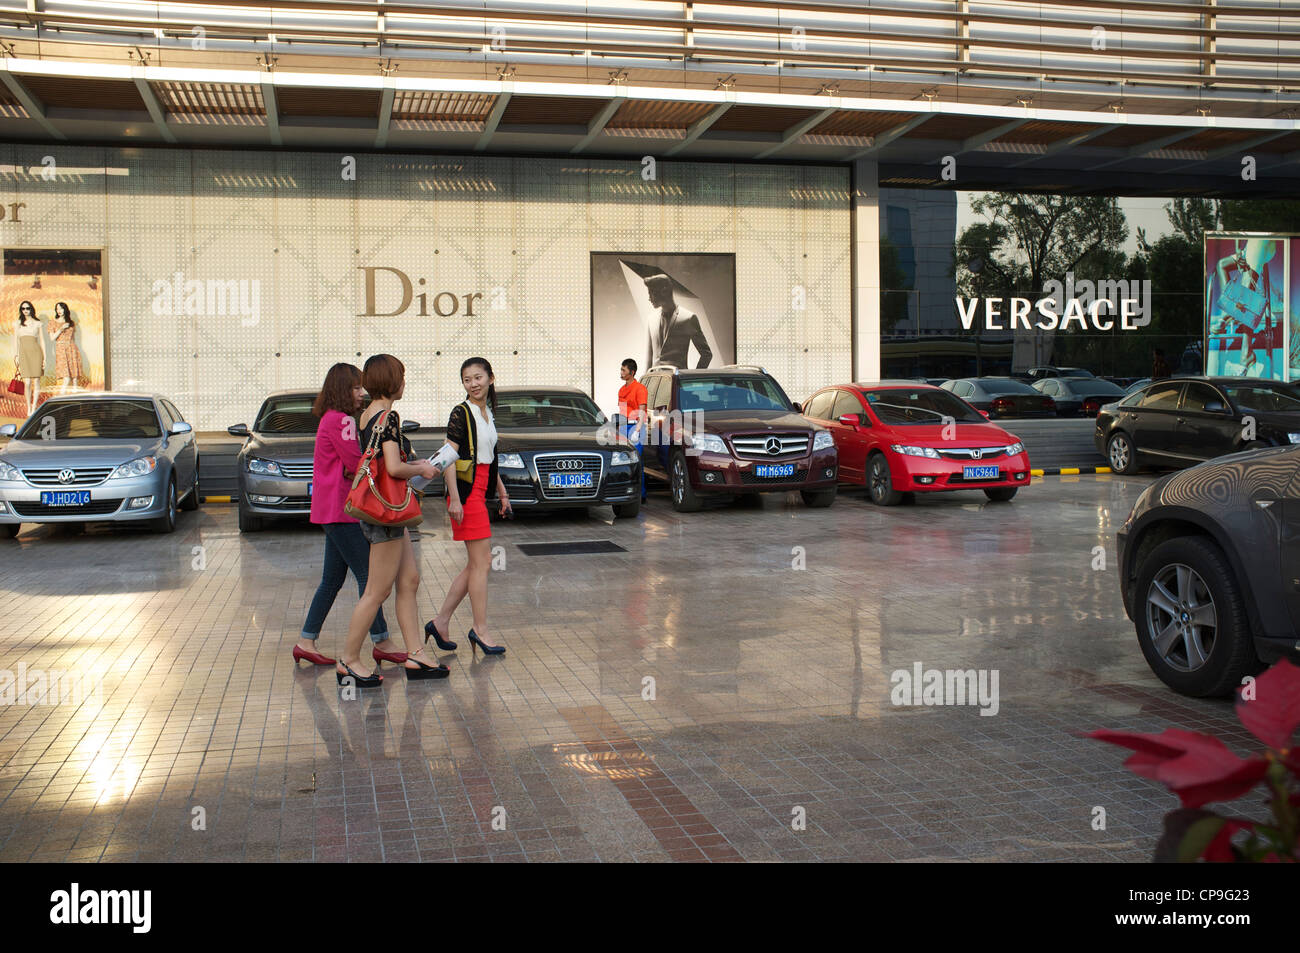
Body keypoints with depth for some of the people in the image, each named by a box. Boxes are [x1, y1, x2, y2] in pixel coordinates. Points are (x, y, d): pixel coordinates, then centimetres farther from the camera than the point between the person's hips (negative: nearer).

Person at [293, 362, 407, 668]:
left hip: (334, 510, 10)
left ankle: (306, 642, 15)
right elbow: (357, 463, -17)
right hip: (340, 509, -10)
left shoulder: (333, 419, 19)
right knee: (367, 575, -7)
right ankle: (382, 642, -2)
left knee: (333, 578, 12)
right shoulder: (339, 420, -13)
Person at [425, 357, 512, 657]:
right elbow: (449, 457, -13)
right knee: (481, 561, -6)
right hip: (465, 490, -8)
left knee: (477, 564, 9)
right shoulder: (461, 413, -8)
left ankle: (440, 621, 15)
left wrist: (502, 493, 23)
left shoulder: (488, 413, 16)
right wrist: (454, 498, -20)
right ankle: (480, 630, 3)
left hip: (480, 490, 8)